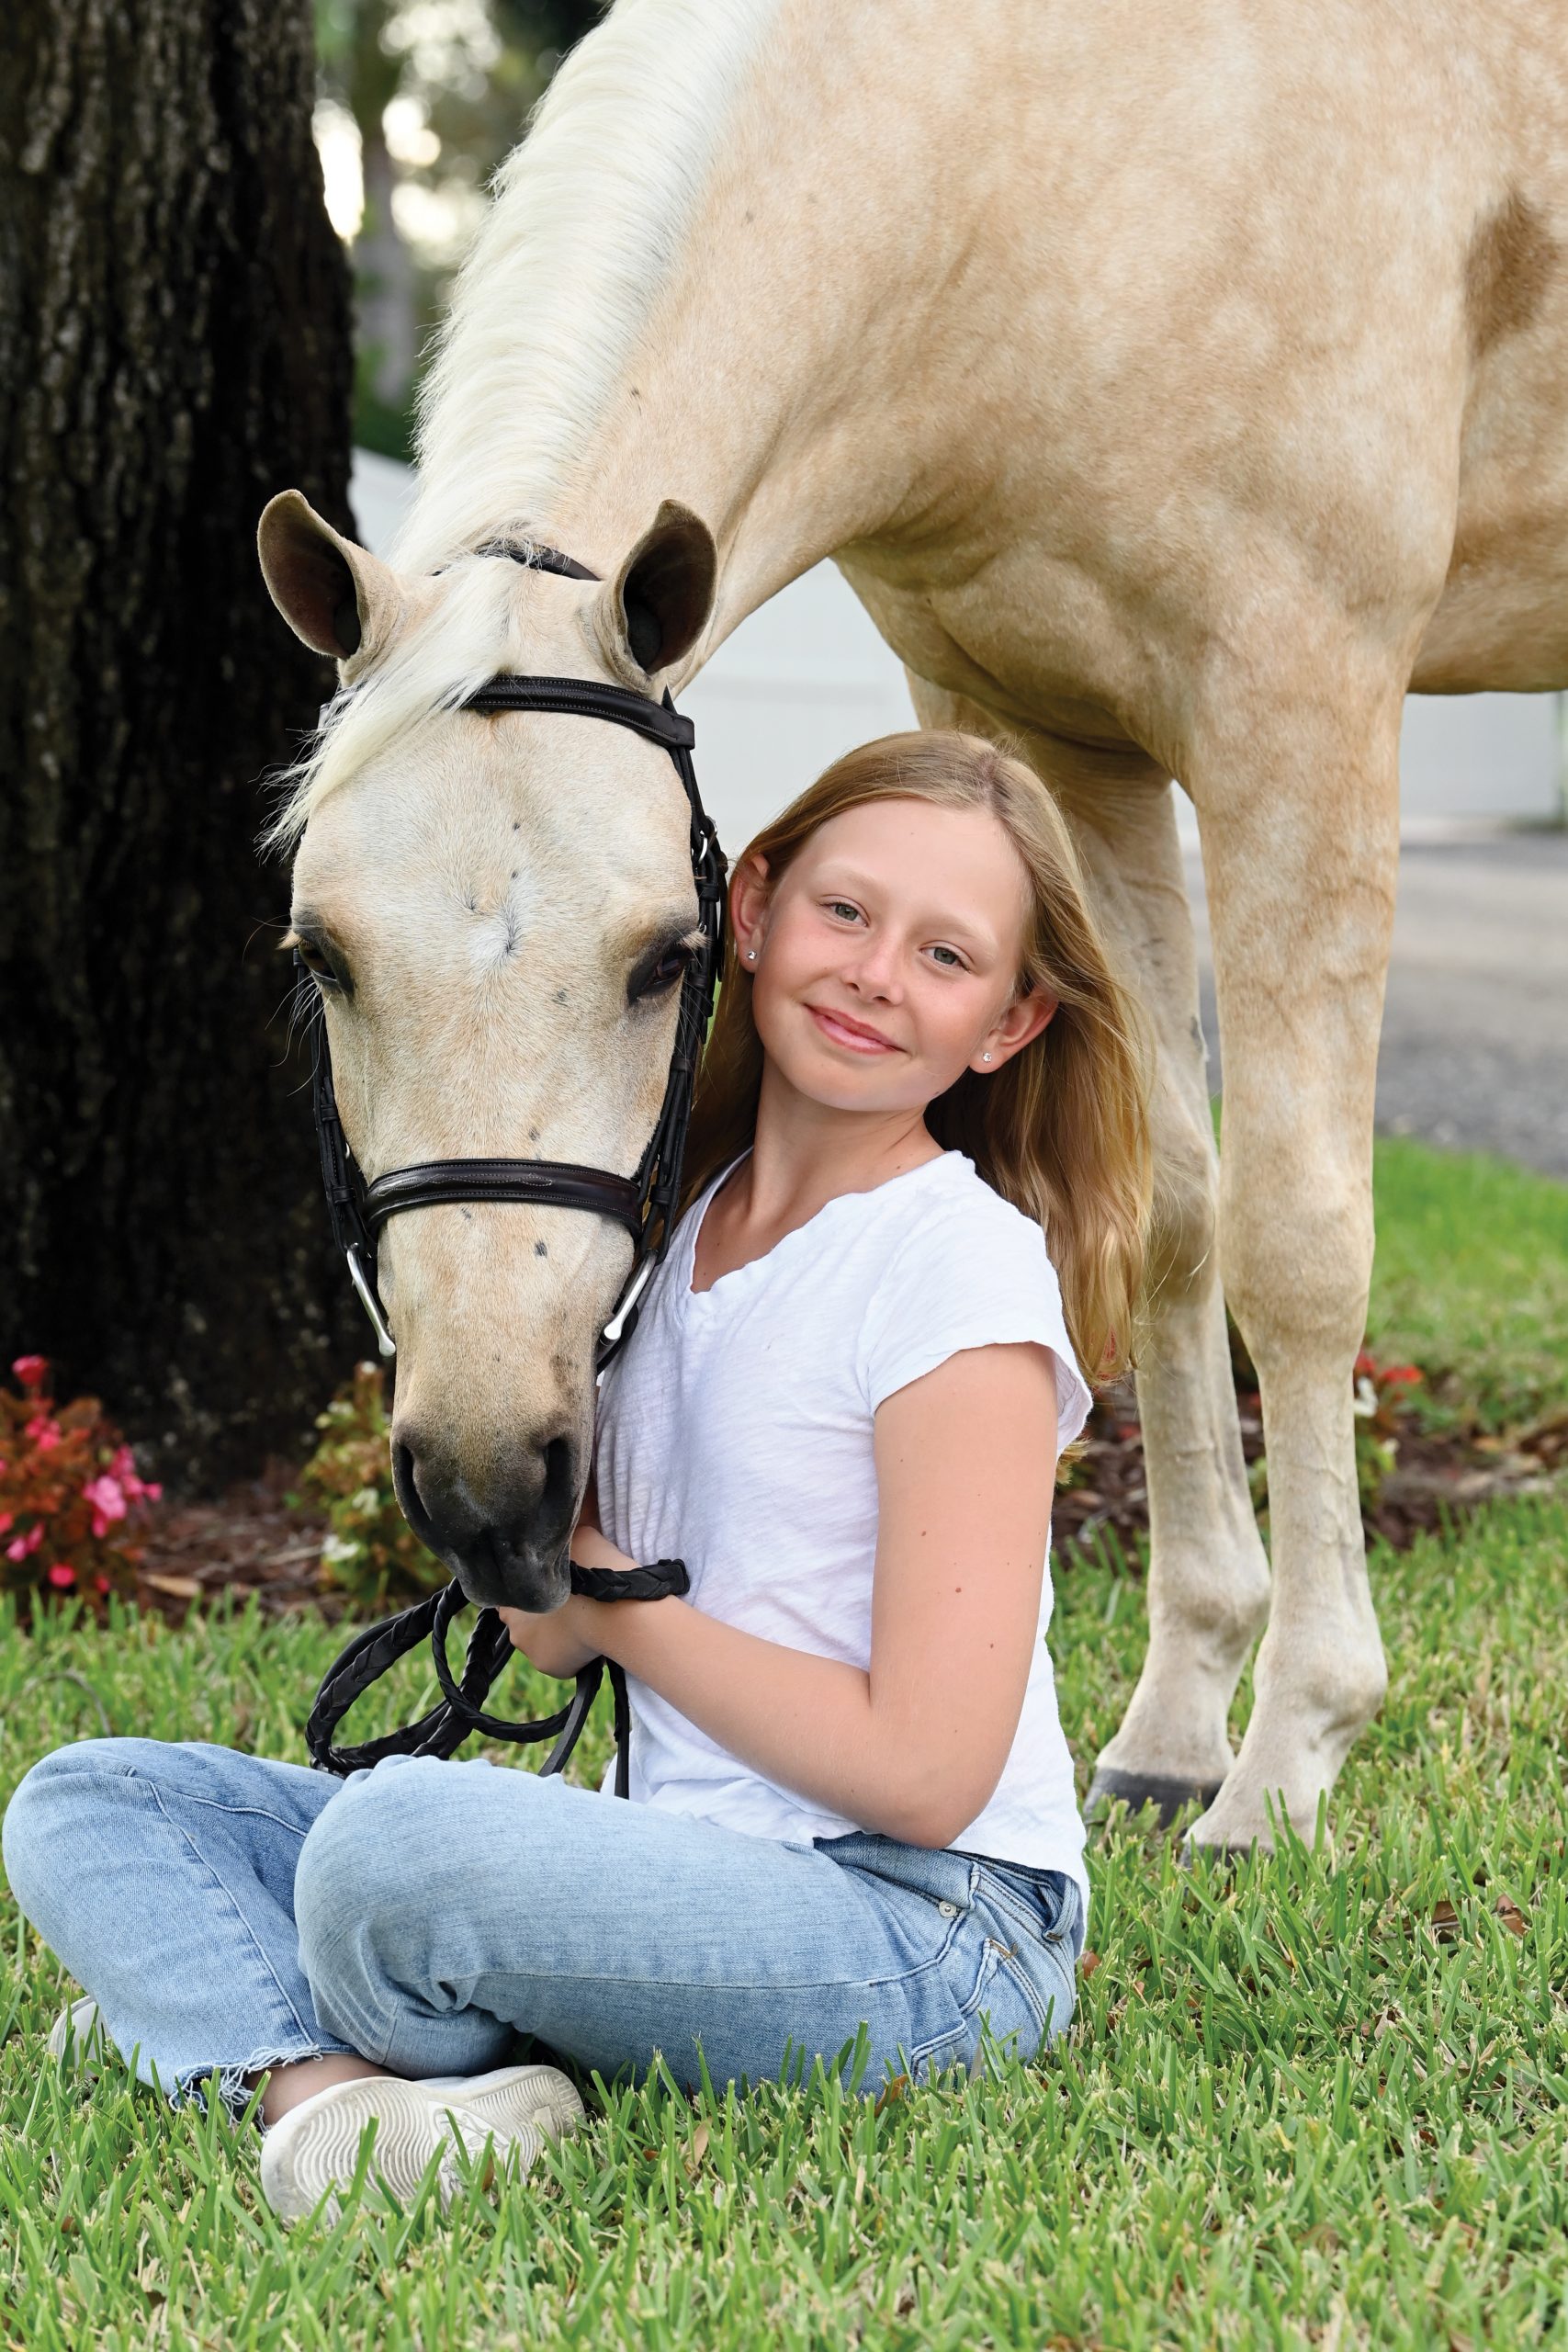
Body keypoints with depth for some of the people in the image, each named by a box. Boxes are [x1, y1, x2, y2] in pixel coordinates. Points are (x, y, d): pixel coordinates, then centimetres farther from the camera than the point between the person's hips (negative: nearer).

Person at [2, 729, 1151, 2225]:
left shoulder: (963, 1271, -12)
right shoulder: (674, 1218, 11)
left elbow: (924, 1772, -16)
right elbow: (552, 1635, 8)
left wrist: (623, 1606, -6)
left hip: (926, 1936, -8)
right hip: (697, 1882, 9)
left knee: (398, 1833, -35)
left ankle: (219, 2007, -2)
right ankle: (319, 2082, -23)